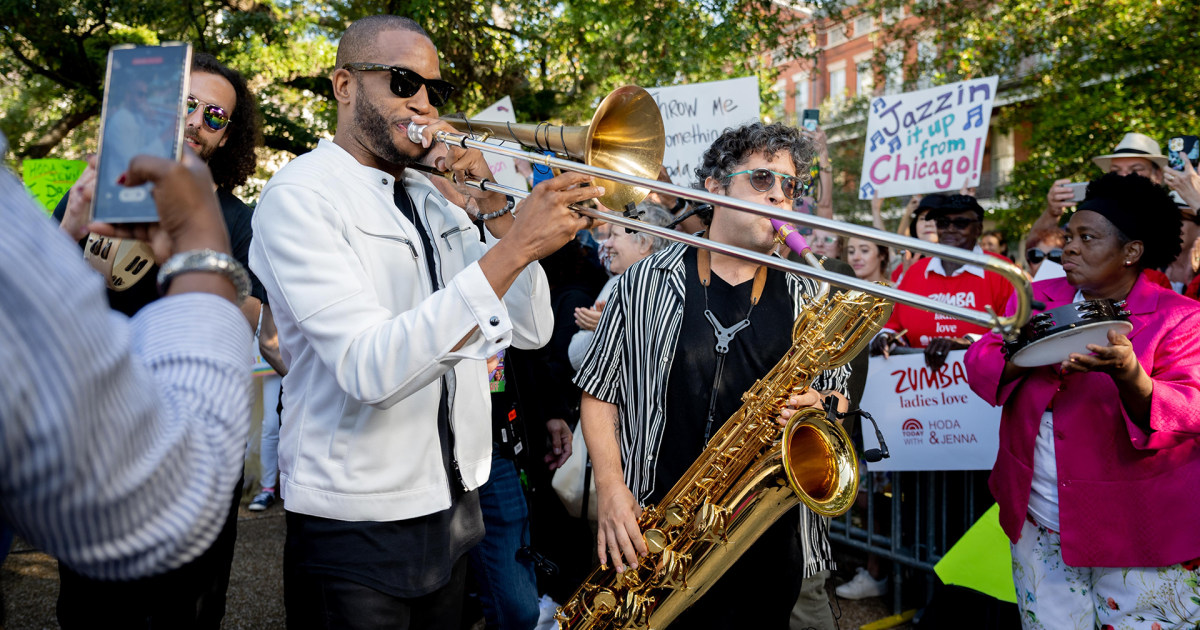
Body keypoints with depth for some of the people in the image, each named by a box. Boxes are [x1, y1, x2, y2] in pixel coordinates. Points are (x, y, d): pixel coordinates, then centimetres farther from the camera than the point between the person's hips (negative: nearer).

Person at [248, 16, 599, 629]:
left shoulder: (437, 199, 9)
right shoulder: (299, 196, -13)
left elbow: (530, 330, 3)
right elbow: (367, 368, -28)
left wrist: (494, 208, -9)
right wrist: (514, 247, -32)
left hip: (454, 506, 7)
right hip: (357, 527, -7)